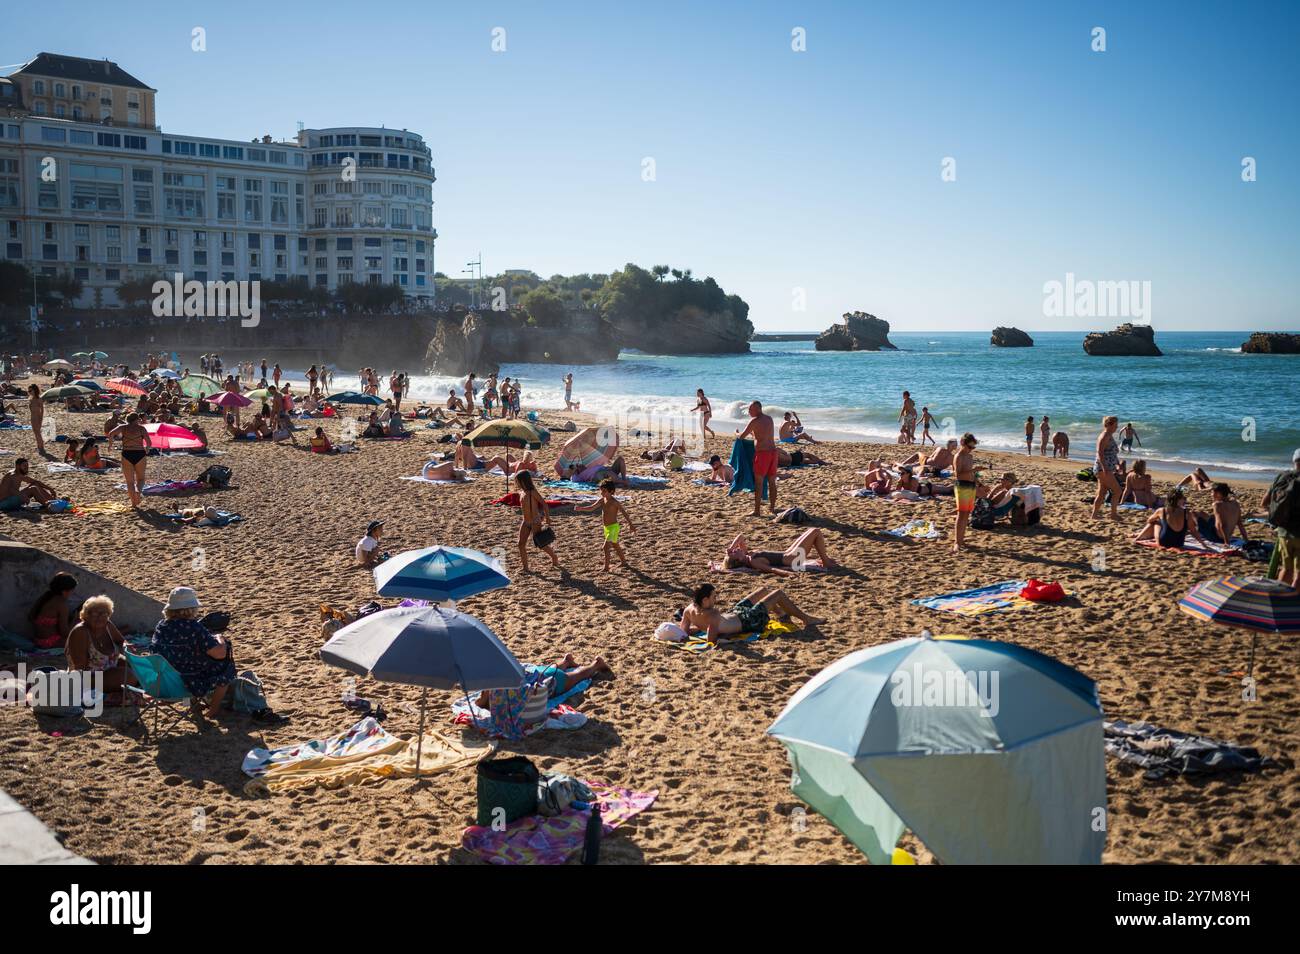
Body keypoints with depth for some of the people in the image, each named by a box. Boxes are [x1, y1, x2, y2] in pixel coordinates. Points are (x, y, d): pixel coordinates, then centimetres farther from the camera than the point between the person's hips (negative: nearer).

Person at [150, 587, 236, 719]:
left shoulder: (162, 626, -5)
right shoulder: (195, 629, -25)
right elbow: (220, 653, -26)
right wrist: (220, 640, -2)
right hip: (190, 685, -7)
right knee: (226, 664, 16)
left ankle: (195, 703, 40)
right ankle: (214, 709, 27)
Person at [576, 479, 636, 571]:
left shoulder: (614, 502, -18)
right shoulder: (602, 500, 3)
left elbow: (624, 513, -15)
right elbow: (591, 507, 9)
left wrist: (630, 525, -15)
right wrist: (581, 508, -4)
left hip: (613, 527, -8)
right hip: (606, 528, 8)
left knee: (606, 547, -15)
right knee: (616, 546, 22)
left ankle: (606, 568, -9)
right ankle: (623, 561, 37)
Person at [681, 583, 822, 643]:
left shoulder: (689, 610, -19)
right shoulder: (712, 616, -40)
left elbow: (684, 631, -5)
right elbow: (712, 640, -44)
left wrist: (701, 627, -2)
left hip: (733, 612, 9)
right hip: (747, 621, -9)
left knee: (765, 590, 27)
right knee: (778, 593, 6)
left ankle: (781, 613, 56)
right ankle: (806, 619, 27)